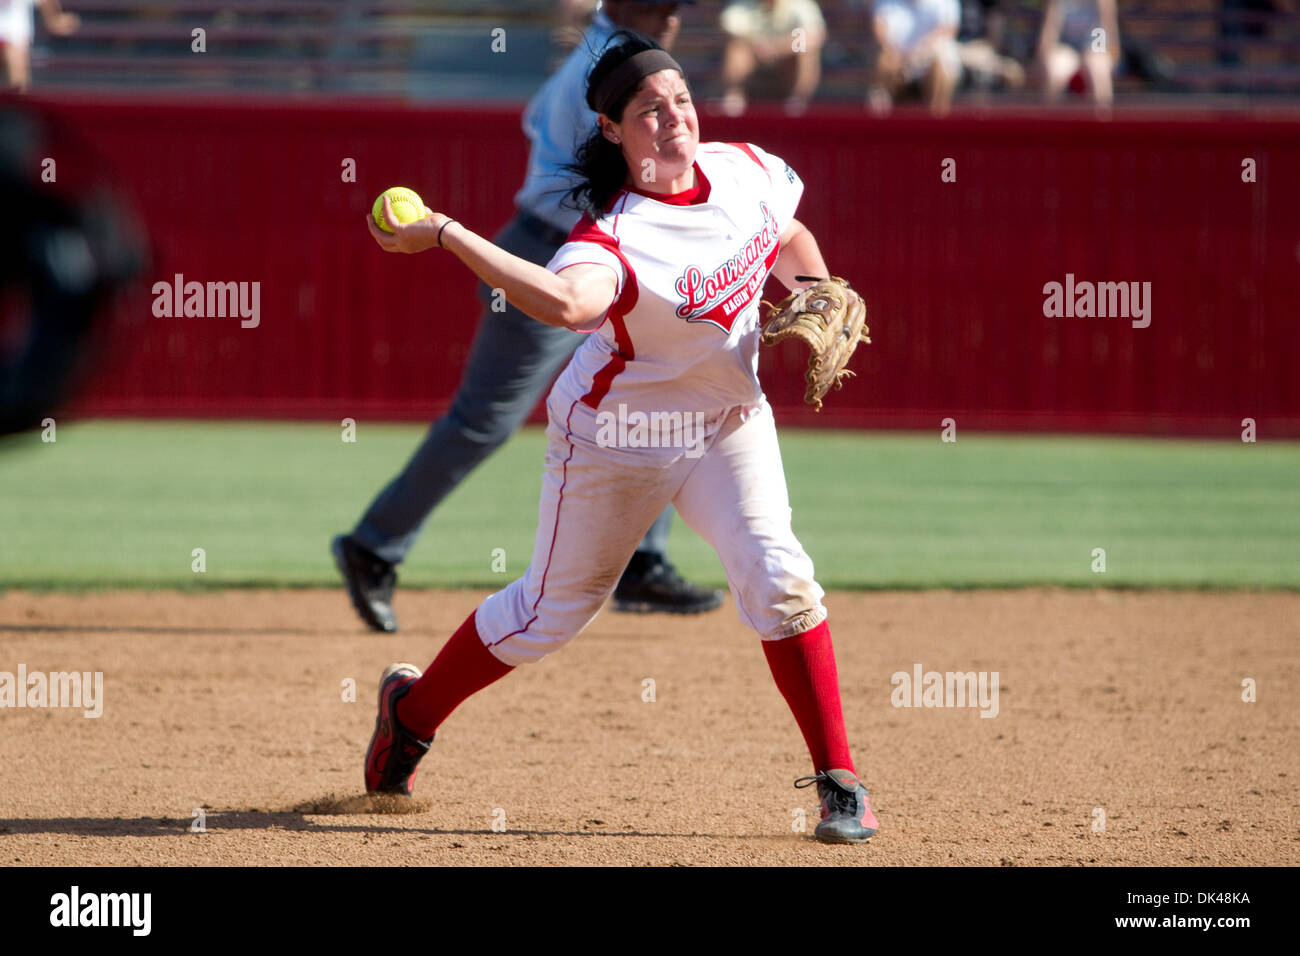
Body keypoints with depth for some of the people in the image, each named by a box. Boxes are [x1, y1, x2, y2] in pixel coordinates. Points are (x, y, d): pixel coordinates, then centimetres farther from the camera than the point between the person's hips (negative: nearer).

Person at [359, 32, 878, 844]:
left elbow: (791, 241, 14)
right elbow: (568, 302, -55)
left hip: (728, 418, 4)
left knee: (777, 577, -14)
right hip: (617, 431, -4)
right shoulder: (614, 234, -30)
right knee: (555, 609, 8)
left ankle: (839, 780, -4)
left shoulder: (747, 170, -10)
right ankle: (414, 709, 34)